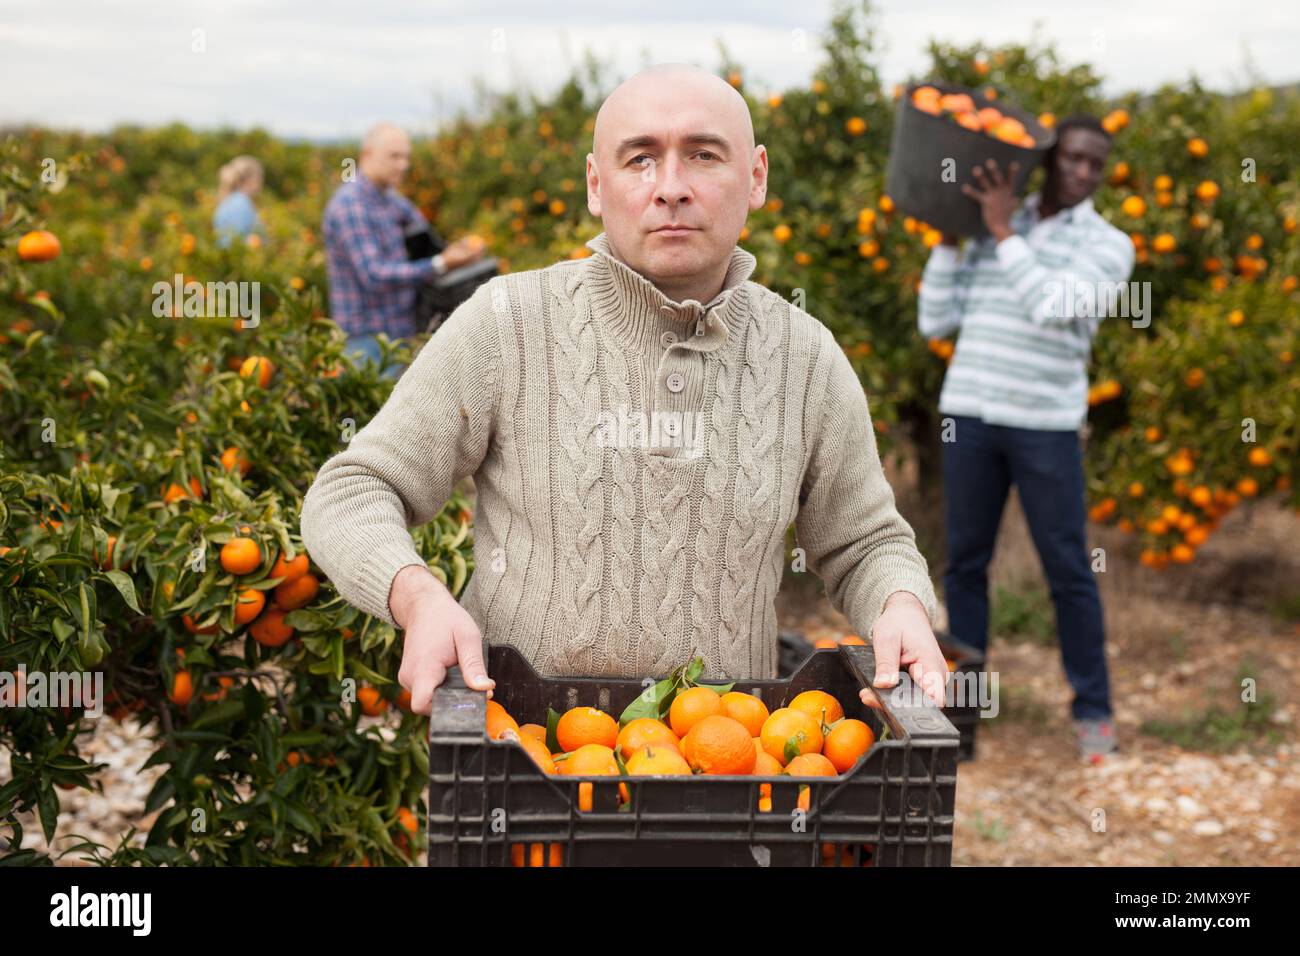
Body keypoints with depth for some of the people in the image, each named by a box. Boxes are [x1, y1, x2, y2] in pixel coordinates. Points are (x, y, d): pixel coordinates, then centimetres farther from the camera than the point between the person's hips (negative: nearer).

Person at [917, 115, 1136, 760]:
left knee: (1069, 573, 2)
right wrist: (947, 239, 0)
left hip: (1047, 426, -3)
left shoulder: (1109, 245, 0)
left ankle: (1093, 709, 14)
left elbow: (1054, 311, -19)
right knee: (965, 564, 8)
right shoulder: (988, 233, 9)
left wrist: (1006, 231, -16)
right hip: (968, 416, 3)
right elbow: (935, 322, 6)